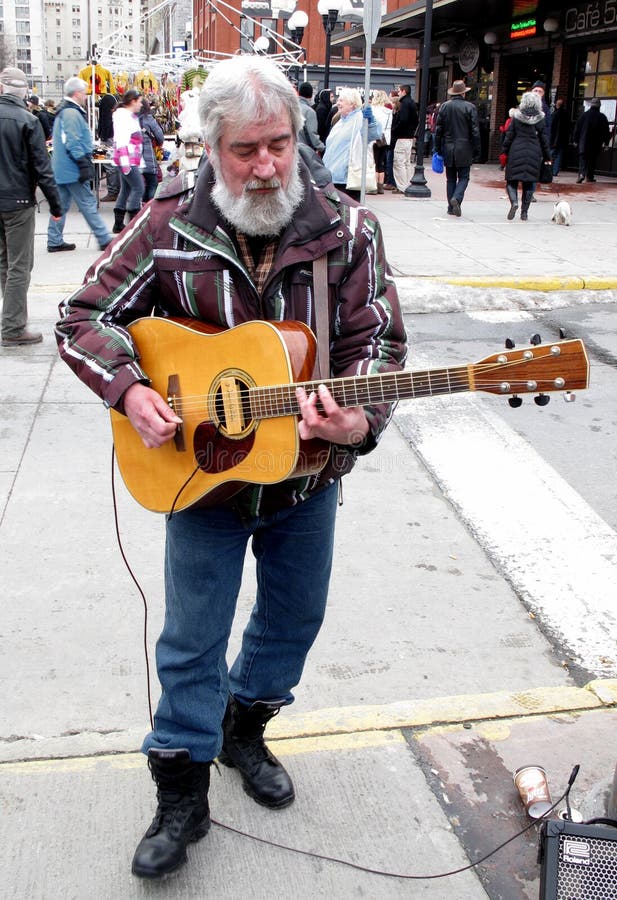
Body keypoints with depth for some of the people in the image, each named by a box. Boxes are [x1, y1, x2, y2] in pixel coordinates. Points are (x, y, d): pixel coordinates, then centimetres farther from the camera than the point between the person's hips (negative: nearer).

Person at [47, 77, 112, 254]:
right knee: (88, 204, -6)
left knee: (61, 205, 11)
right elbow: (73, 143, -22)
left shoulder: (63, 112, 19)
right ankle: (104, 240, -2)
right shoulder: (72, 113, -15)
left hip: (61, 170, 10)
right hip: (72, 170, -10)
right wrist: (84, 164, -21)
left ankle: (54, 241, 14)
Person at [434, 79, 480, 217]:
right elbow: (475, 131, -5)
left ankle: (451, 208, 9)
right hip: (464, 149, -3)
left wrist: (438, 148, 10)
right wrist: (476, 150, 1)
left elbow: (438, 129, 4)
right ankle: (457, 198, -19)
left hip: (448, 149, 3)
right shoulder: (470, 107, -5)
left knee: (450, 178, 10)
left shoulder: (444, 106, 2)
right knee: (463, 177, 5)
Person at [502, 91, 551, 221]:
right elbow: (544, 139, 5)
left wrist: (505, 152, 7)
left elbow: (509, 136, -1)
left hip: (516, 153, -1)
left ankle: (514, 202, -22)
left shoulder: (516, 117, -2)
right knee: (529, 183, 9)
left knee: (512, 181, 4)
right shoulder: (540, 119, 1)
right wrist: (547, 157, 12)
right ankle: (524, 212, 9)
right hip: (534, 154, 1)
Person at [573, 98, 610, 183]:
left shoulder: (584, 115, 0)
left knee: (583, 158, -4)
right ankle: (590, 176, 16)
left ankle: (581, 174, -26)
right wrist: (605, 142, 11)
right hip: (596, 144, 1)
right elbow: (606, 131, 3)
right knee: (592, 159, 12)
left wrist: (576, 140, 10)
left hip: (584, 141, -1)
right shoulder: (602, 117, 0)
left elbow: (577, 128, 3)